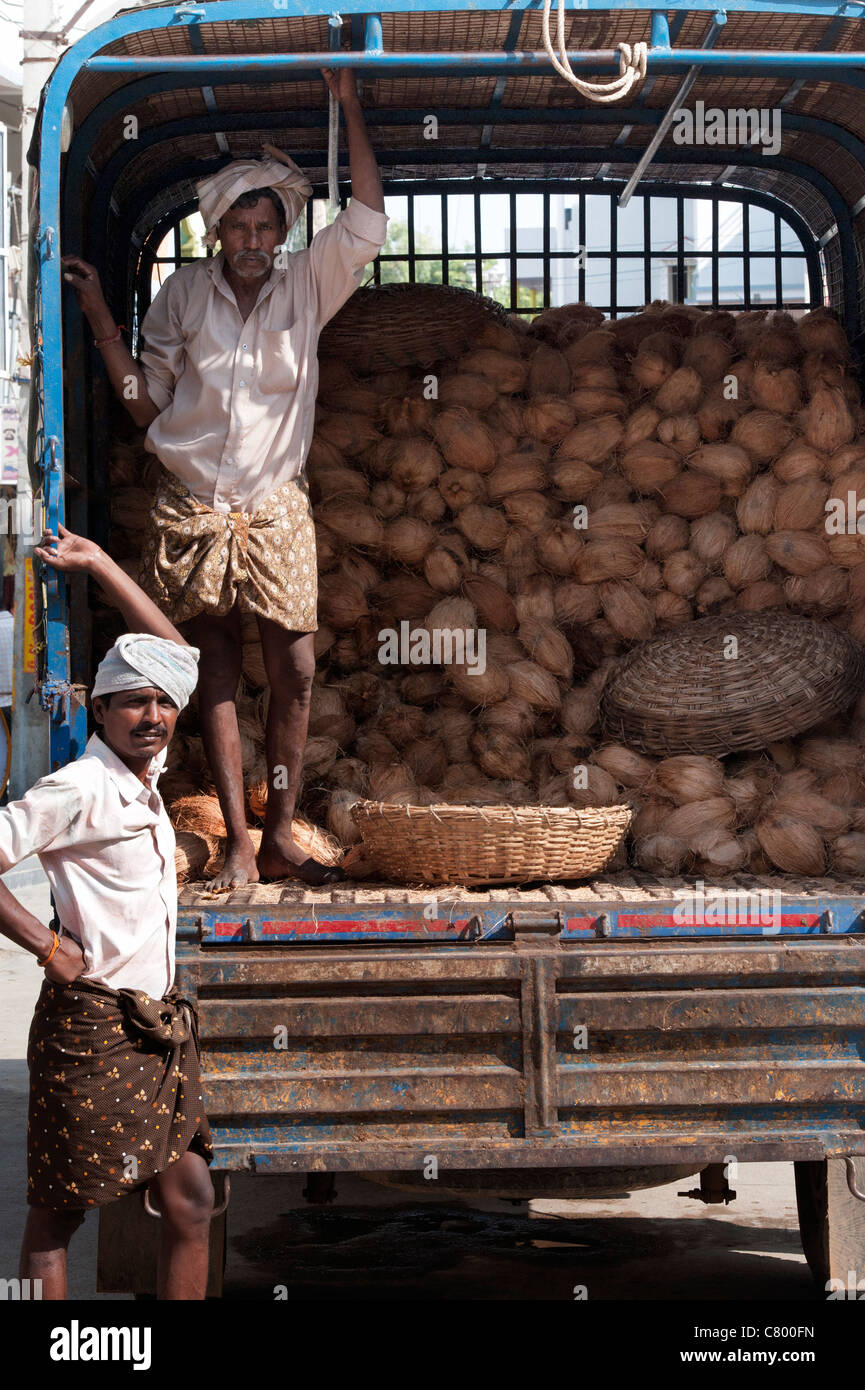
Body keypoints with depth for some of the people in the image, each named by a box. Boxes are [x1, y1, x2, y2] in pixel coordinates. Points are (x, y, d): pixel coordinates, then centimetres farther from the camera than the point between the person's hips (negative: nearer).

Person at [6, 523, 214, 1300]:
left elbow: (175, 652, 20)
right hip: (92, 1028, -8)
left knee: (190, 1202, 7)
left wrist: (98, 565, 17)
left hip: (159, 1026, 8)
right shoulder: (78, 789, -13)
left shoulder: (145, 773, 9)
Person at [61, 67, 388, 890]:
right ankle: (238, 845, 4)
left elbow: (366, 223, -8)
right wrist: (99, 315, -2)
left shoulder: (306, 285, 4)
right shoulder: (184, 295, 4)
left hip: (275, 510, 0)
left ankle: (279, 839, 7)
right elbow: (145, 401, 6)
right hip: (193, 510, 0)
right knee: (217, 676, 1)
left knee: (295, 673, -3)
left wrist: (351, 112, -10)